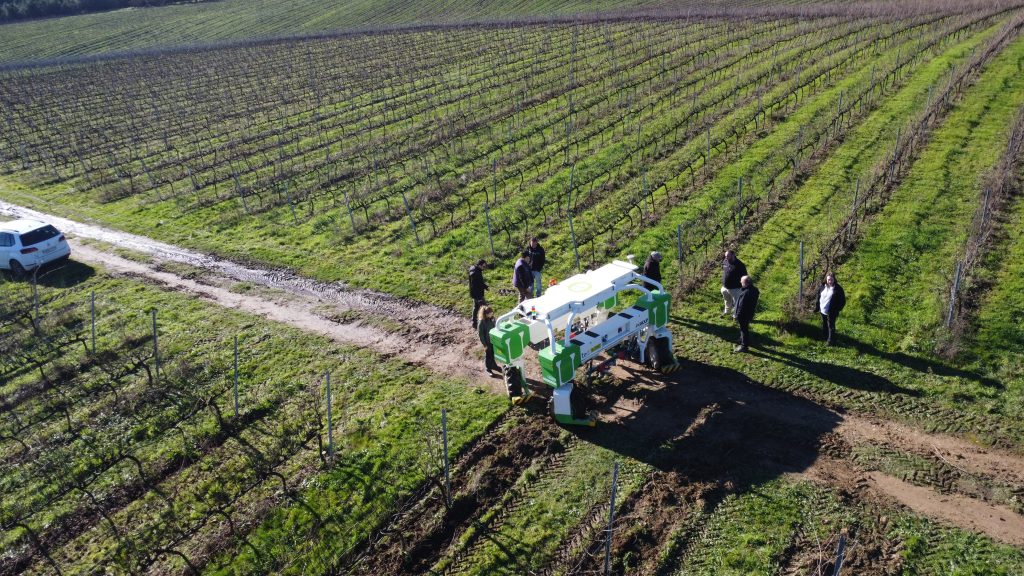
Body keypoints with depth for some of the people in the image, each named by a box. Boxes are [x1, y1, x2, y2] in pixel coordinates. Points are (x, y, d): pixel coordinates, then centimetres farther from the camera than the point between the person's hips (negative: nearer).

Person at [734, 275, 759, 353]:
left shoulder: (746, 293, -35)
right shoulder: (754, 289, -5)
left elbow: (741, 306, -28)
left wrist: (738, 316, -17)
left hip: (744, 315, -9)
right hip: (750, 313, 9)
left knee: (744, 329, 7)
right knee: (745, 328, 27)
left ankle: (744, 346, 21)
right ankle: (743, 340, 46)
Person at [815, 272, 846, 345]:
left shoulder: (838, 289, -11)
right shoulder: (822, 287, 3)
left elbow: (842, 301, -7)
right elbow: (818, 297, 13)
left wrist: (838, 309, -14)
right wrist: (817, 307, 8)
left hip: (831, 312, -5)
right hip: (823, 311, 5)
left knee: (831, 326, 0)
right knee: (824, 326, 18)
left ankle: (830, 341, 8)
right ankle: (825, 339, 33)